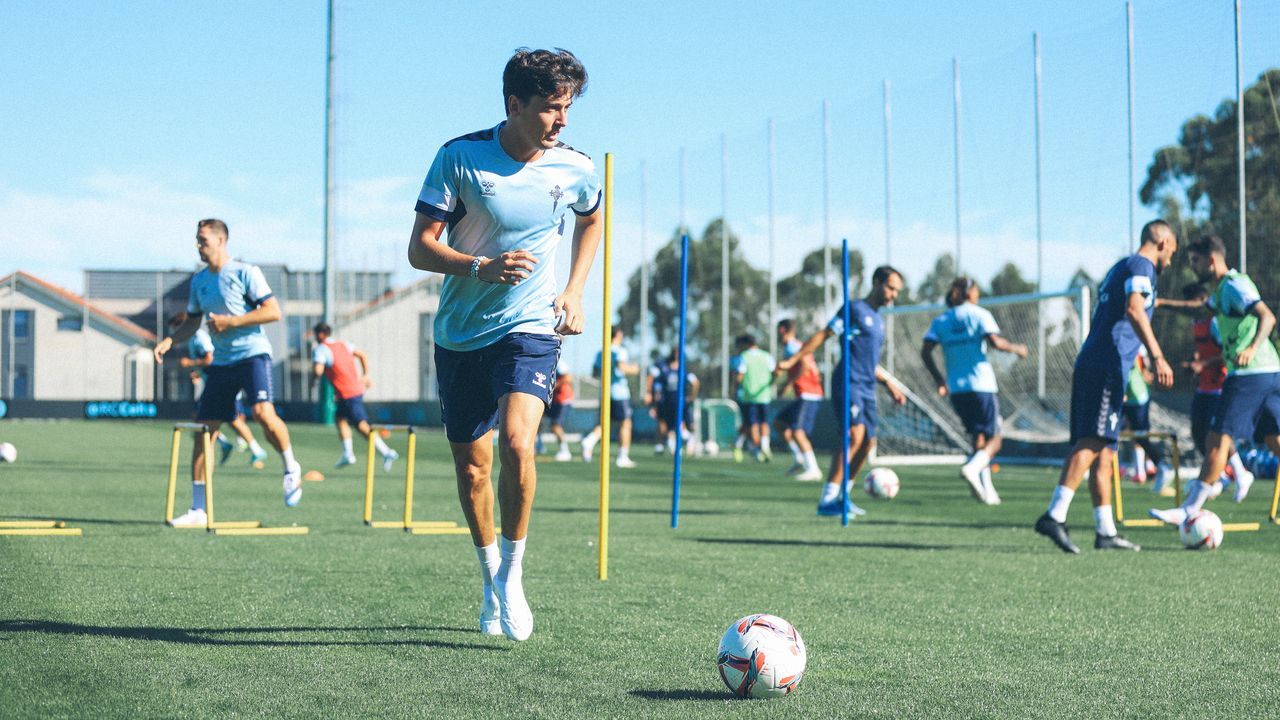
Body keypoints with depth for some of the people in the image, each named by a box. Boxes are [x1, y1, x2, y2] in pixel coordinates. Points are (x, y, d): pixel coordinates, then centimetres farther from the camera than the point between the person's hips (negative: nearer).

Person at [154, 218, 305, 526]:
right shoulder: (199, 280, 13)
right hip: (220, 361, 6)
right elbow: (192, 322, 23)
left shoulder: (245, 272, -6)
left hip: (252, 353, -6)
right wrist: (170, 341, 4)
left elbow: (273, 311, -11)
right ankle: (198, 510, 7)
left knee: (263, 412, -29)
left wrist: (231, 321, -17)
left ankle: (291, 468, -1)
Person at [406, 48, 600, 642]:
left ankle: (512, 575, -5)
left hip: (530, 329, -1)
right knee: (471, 467, 7)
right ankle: (490, 578, 31)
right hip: (460, 333, 1)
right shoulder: (460, 157, -11)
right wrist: (482, 268, -28)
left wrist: (575, 292, 10)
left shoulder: (575, 170, -4)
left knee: (516, 442, -24)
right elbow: (420, 248, -11)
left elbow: (591, 219, 20)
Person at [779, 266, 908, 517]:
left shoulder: (878, 320, 22)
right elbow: (823, 335, -8)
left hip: (867, 389, 9)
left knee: (868, 442, 6)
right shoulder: (855, 309, -3)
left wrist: (890, 384, 28)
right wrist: (792, 360, -14)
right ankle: (827, 501, -22)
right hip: (848, 383, -9)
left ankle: (842, 496, 18)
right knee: (855, 435, -21)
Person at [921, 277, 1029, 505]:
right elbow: (995, 341, -16)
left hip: (956, 389, 5)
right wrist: (1015, 348, 1)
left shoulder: (940, 321, 10)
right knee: (994, 439, 1)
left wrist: (939, 379, 9)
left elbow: (925, 351, 0)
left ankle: (987, 490, 5)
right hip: (982, 386, -5)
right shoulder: (979, 314, -2)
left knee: (978, 438, 14)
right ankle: (972, 467, -28)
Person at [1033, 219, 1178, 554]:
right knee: (1093, 442, -17)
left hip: (1089, 363, 10)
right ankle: (1054, 515, -26)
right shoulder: (1141, 266, -1)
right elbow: (1134, 310, -19)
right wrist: (1157, 357, -26)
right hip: (1108, 366, -10)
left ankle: (1106, 531, 10)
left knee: (1104, 450, 9)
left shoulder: (1119, 268, 27)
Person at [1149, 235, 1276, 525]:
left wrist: (1252, 348, -38)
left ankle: (1189, 510, -10)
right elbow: (1202, 308, 42)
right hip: (1268, 372, 10)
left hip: (1250, 373, -10)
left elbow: (1267, 316, -23)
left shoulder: (1234, 285, -10)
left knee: (1218, 437, -10)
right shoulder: (1222, 289, 20)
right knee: (1273, 439, 11)